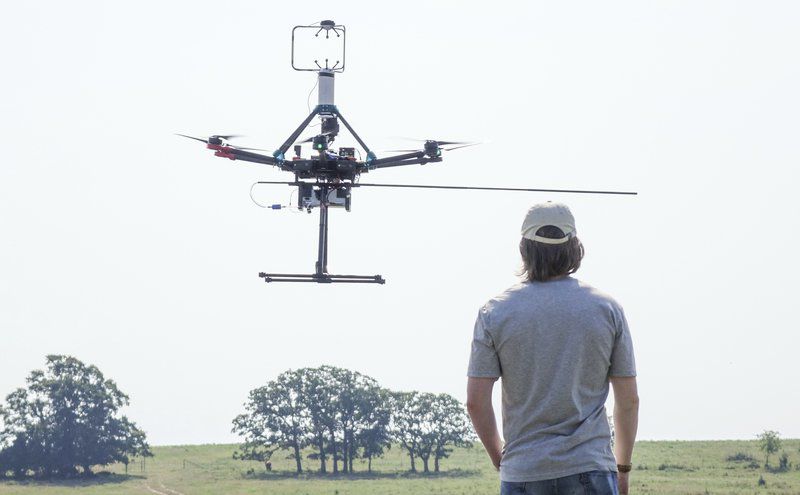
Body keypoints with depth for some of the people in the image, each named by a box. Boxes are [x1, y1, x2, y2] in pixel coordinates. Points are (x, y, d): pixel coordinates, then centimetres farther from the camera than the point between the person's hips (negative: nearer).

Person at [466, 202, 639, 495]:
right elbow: (629, 399, 5)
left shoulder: (495, 312, 1)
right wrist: (622, 467, 17)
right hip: (591, 469, 0)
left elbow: (475, 401, -1)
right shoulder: (606, 308, 3)